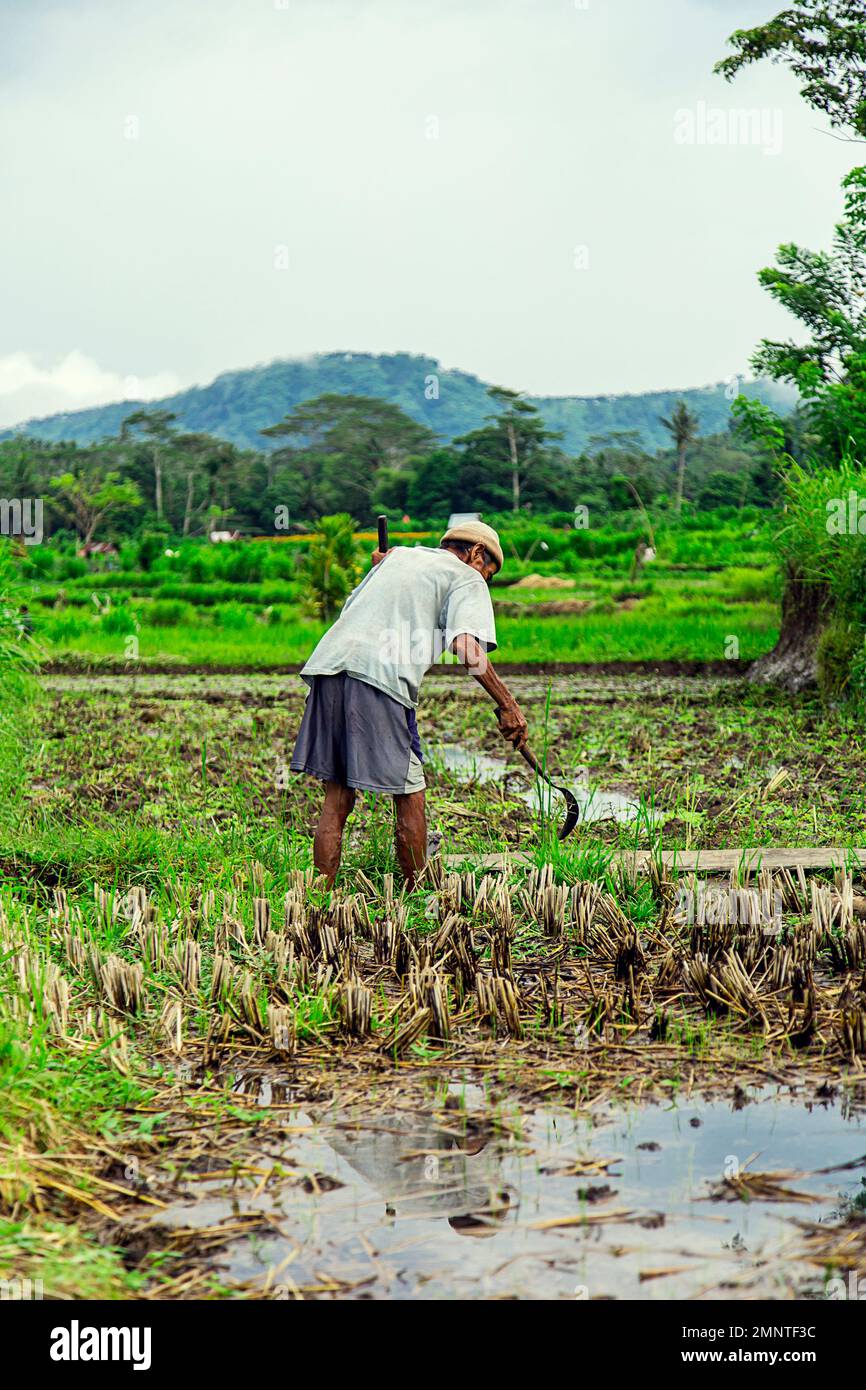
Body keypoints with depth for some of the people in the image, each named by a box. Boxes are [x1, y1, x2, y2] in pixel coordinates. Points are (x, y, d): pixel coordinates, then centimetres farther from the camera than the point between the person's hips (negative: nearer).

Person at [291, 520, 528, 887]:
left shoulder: (399, 554, 30)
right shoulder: (468, 579, 11)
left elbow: (351, 608, 36)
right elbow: (467, 646, -8)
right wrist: (507, 704, -6)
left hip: (328, 664, 6)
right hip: (380, 677, -6)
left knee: (337, 800, 10)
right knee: (410, 797, 6)